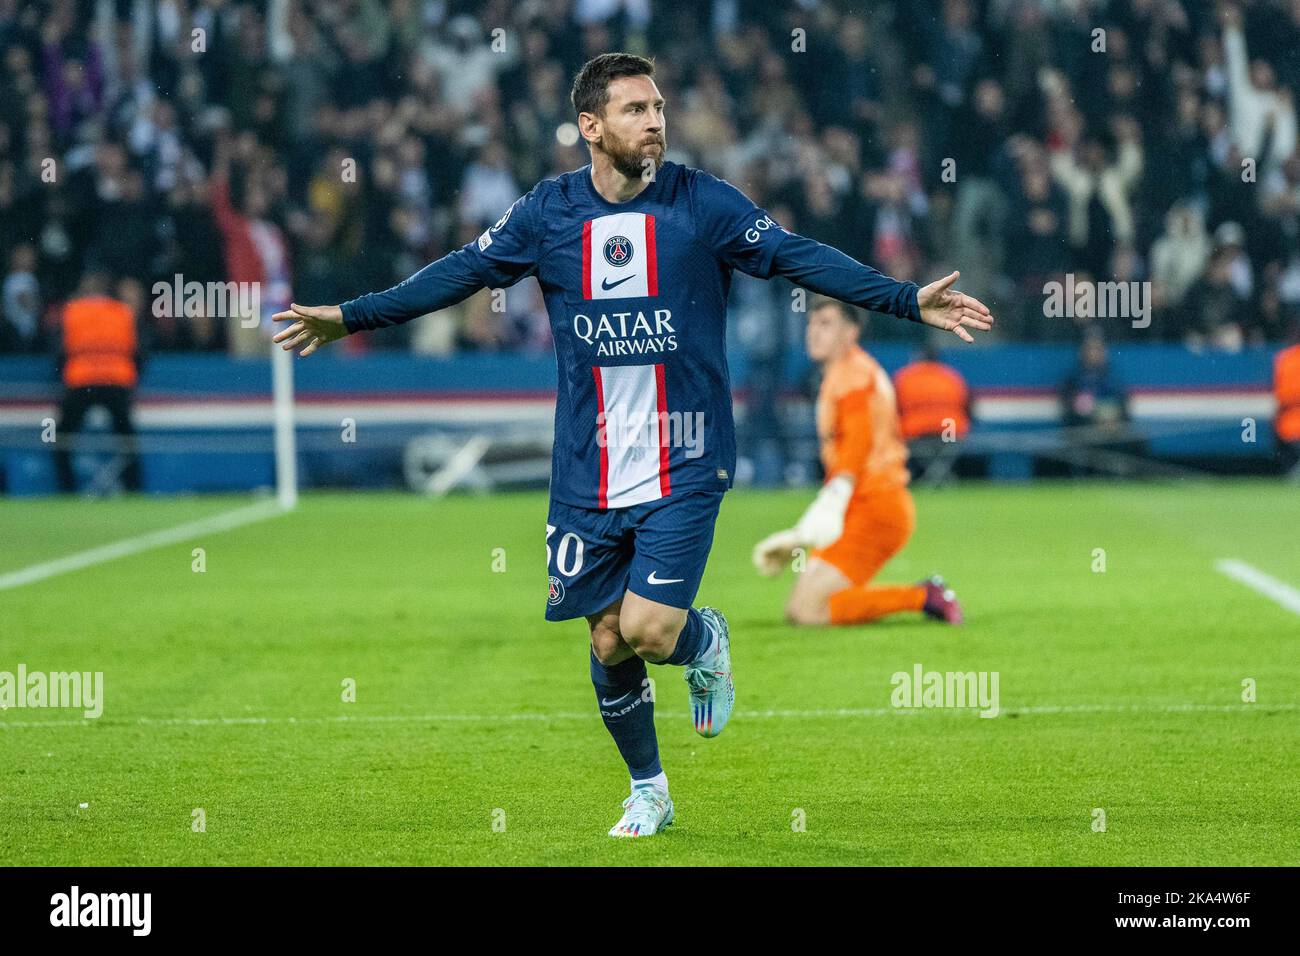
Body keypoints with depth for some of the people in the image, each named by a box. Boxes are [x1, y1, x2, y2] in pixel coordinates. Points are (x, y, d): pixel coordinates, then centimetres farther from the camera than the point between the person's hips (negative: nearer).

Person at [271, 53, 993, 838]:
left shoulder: (703, 203, -5)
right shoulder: (548, 213, 1)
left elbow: (798, 257, -7)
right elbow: (461, 273, 10)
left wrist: (908, 301, -16)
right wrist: (349, 318, 9)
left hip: (684, 468, -3)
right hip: (589, 474, 3)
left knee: (649, 630, -15)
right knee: (609, 644, 7)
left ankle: (706, 641, 22)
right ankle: (647, 790, 28)